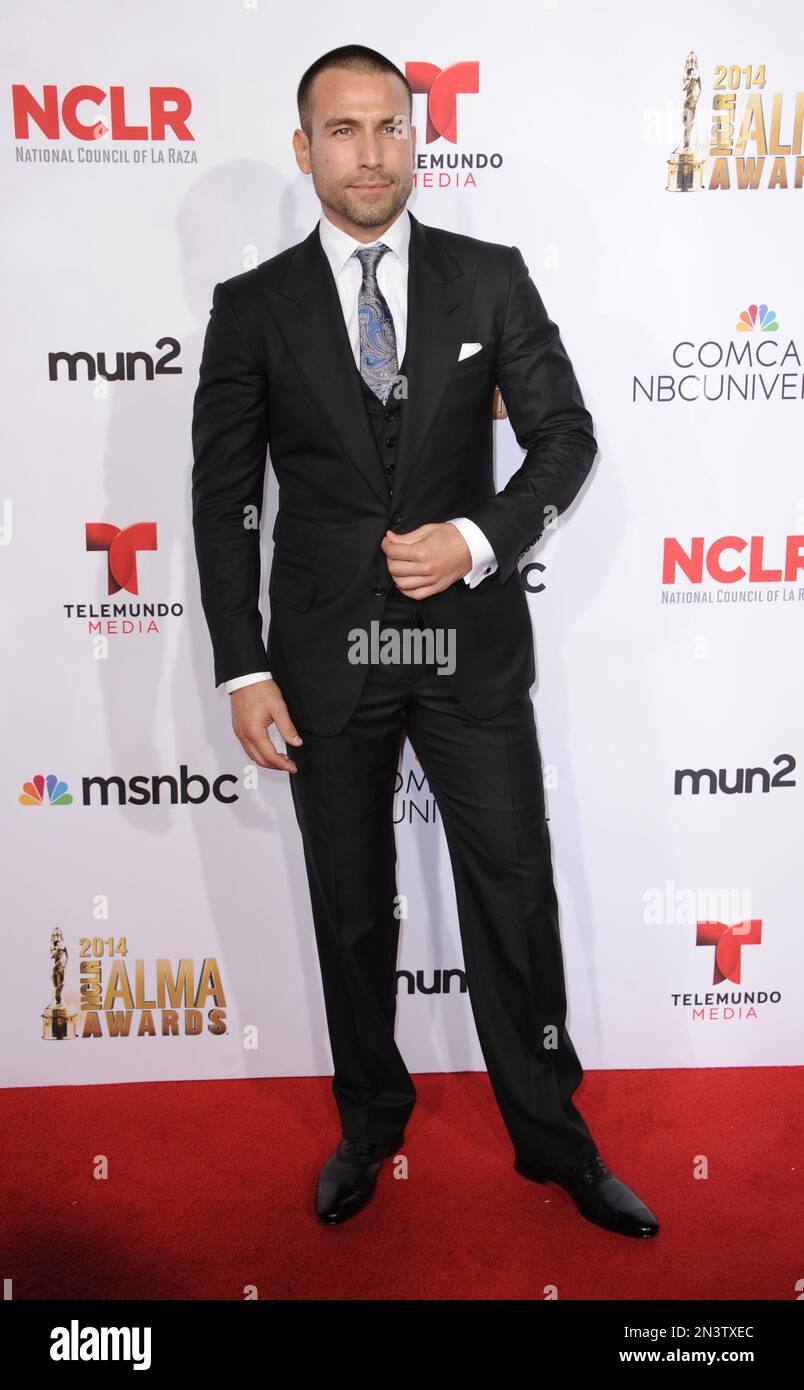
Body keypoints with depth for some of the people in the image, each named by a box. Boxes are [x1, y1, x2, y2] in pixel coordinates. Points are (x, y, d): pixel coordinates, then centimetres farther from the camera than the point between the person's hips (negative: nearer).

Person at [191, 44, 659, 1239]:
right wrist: (244, 670, -5)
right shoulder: (253, 307, 2)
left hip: (472, 645, 0)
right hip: (325, 656, 1)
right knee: (351, 908, 13)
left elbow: (566, 433, 4)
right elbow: (223, 499, 1)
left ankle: (552, 1137, 27)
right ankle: (369, 1122, 36)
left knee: (515, 896, 7)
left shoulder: (491, 278, 4)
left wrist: (483, 539, -14)